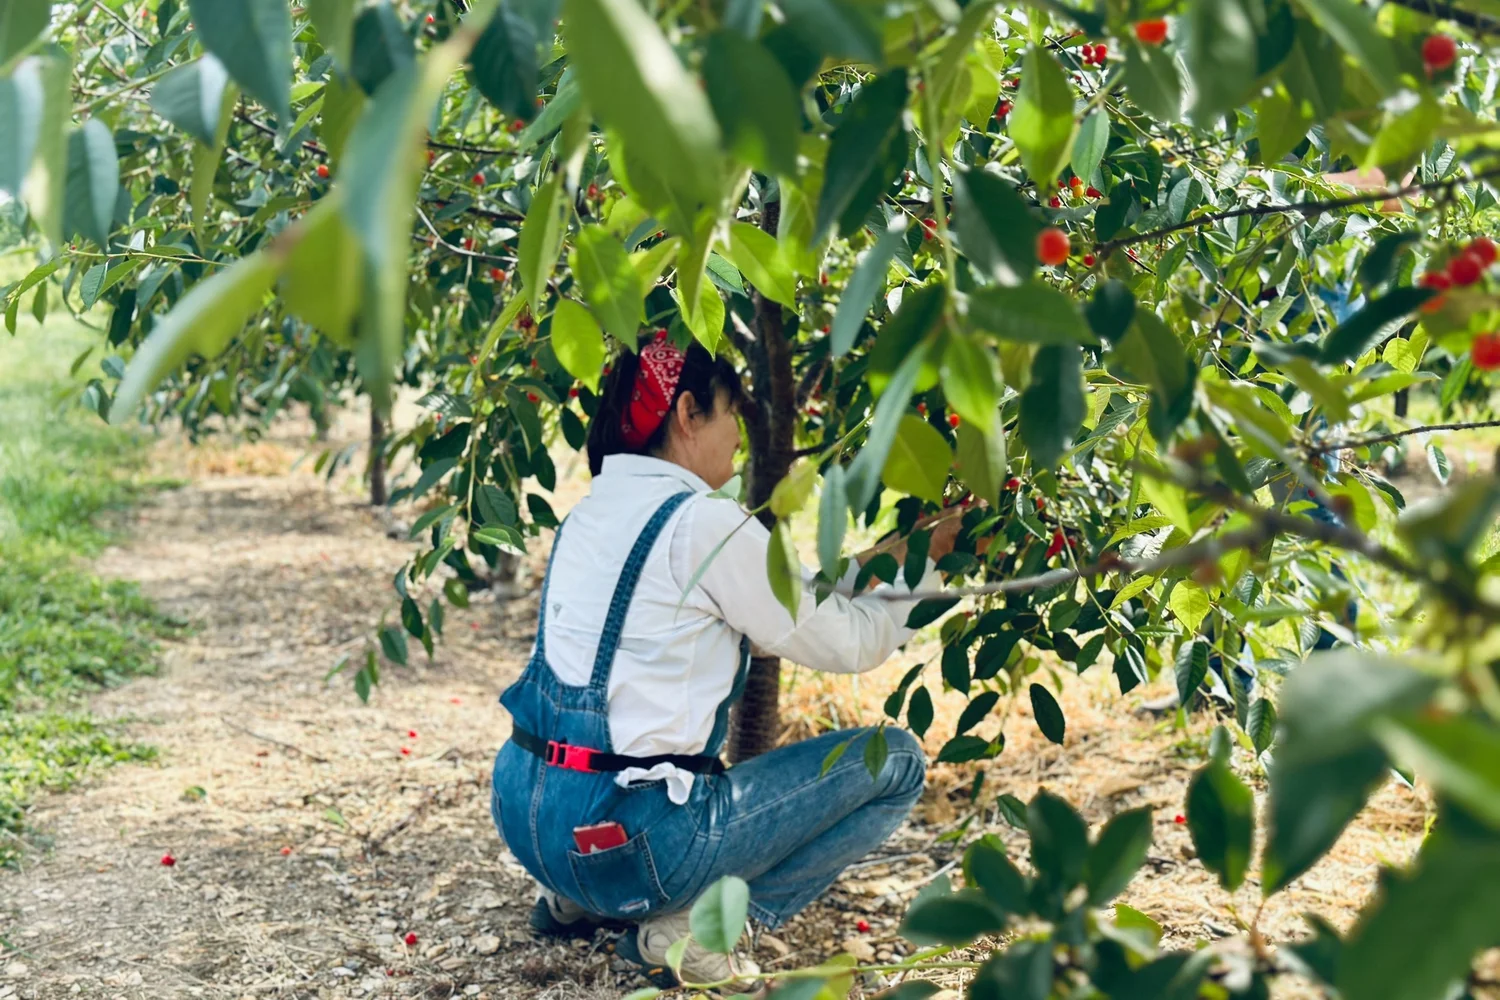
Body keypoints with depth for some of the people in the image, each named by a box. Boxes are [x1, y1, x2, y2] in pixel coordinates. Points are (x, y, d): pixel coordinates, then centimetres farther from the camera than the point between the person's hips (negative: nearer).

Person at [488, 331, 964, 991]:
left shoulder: (595, 508, 11)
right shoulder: (701, 523, -14)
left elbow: (784, 603, 20)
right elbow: (847, 645, -4)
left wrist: (874, 560, 23)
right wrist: (919, 560, 10)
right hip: (622, 838, -8)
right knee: (895, 762, 2)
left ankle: (576, 897, 20)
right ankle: (693, 925, -5)